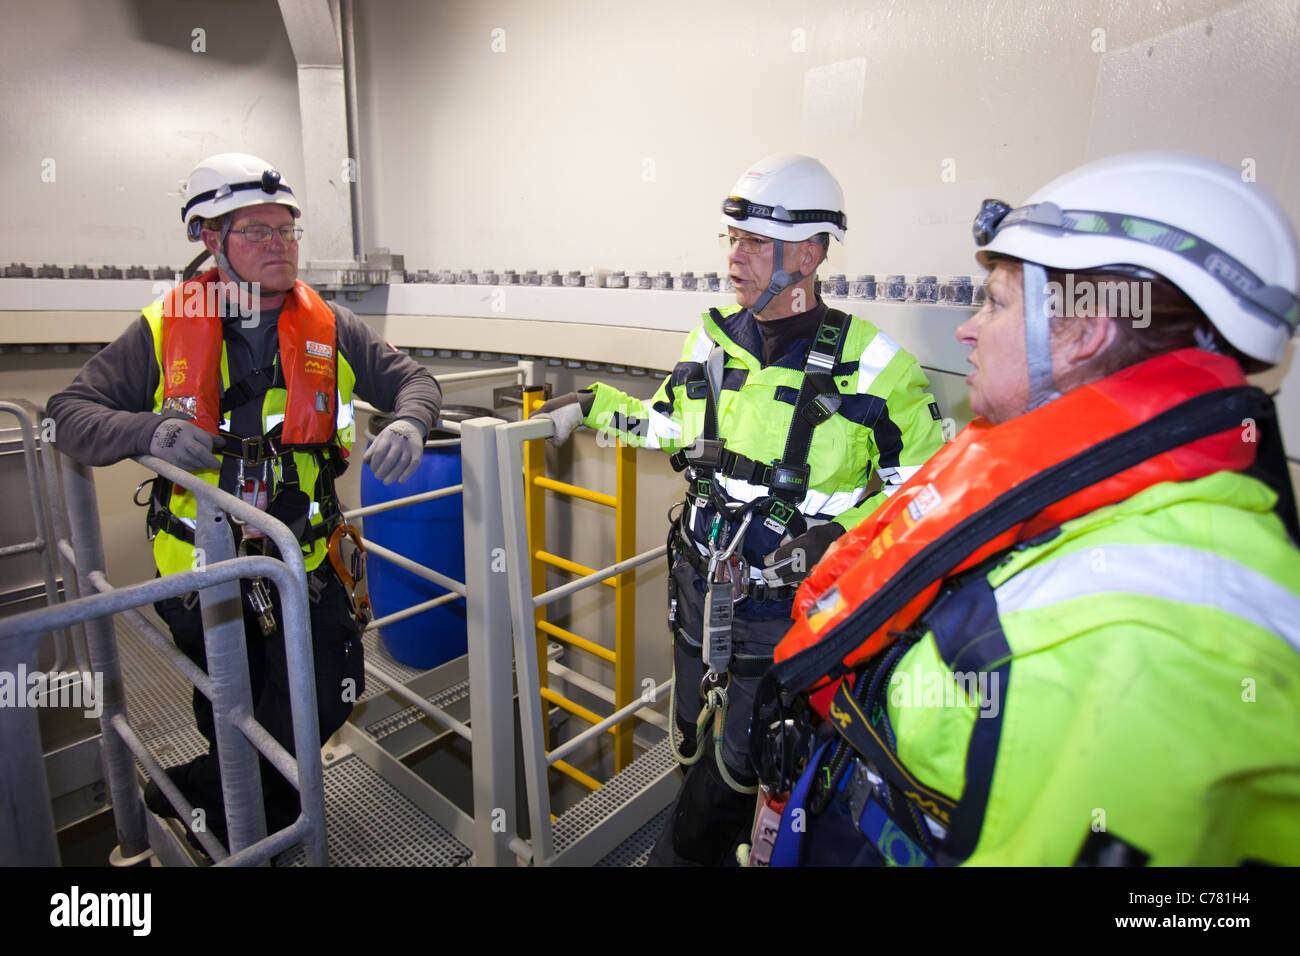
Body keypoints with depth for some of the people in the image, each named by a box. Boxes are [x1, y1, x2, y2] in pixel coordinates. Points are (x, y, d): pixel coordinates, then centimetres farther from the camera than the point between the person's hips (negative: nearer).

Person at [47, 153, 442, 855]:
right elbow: (70, 412, -3)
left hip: (305, 562, 1)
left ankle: (199, 788, 28)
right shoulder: (165, 330, -3)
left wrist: (408, 424, -20)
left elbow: (411, 381, 3)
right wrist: (150, 431, -24)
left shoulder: (330, 328, 0)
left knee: (328, 699, -1)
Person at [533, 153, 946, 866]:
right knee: (696, 749, 24)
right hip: (700, 586, 6)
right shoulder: (713, 338, 2)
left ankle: (679, 855, 40)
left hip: (788, 600, -5)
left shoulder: (868, 361, -14)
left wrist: (838, 534, -18)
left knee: (737, 768, 10)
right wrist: (594, 407, 11)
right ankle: (721, 850, 53)